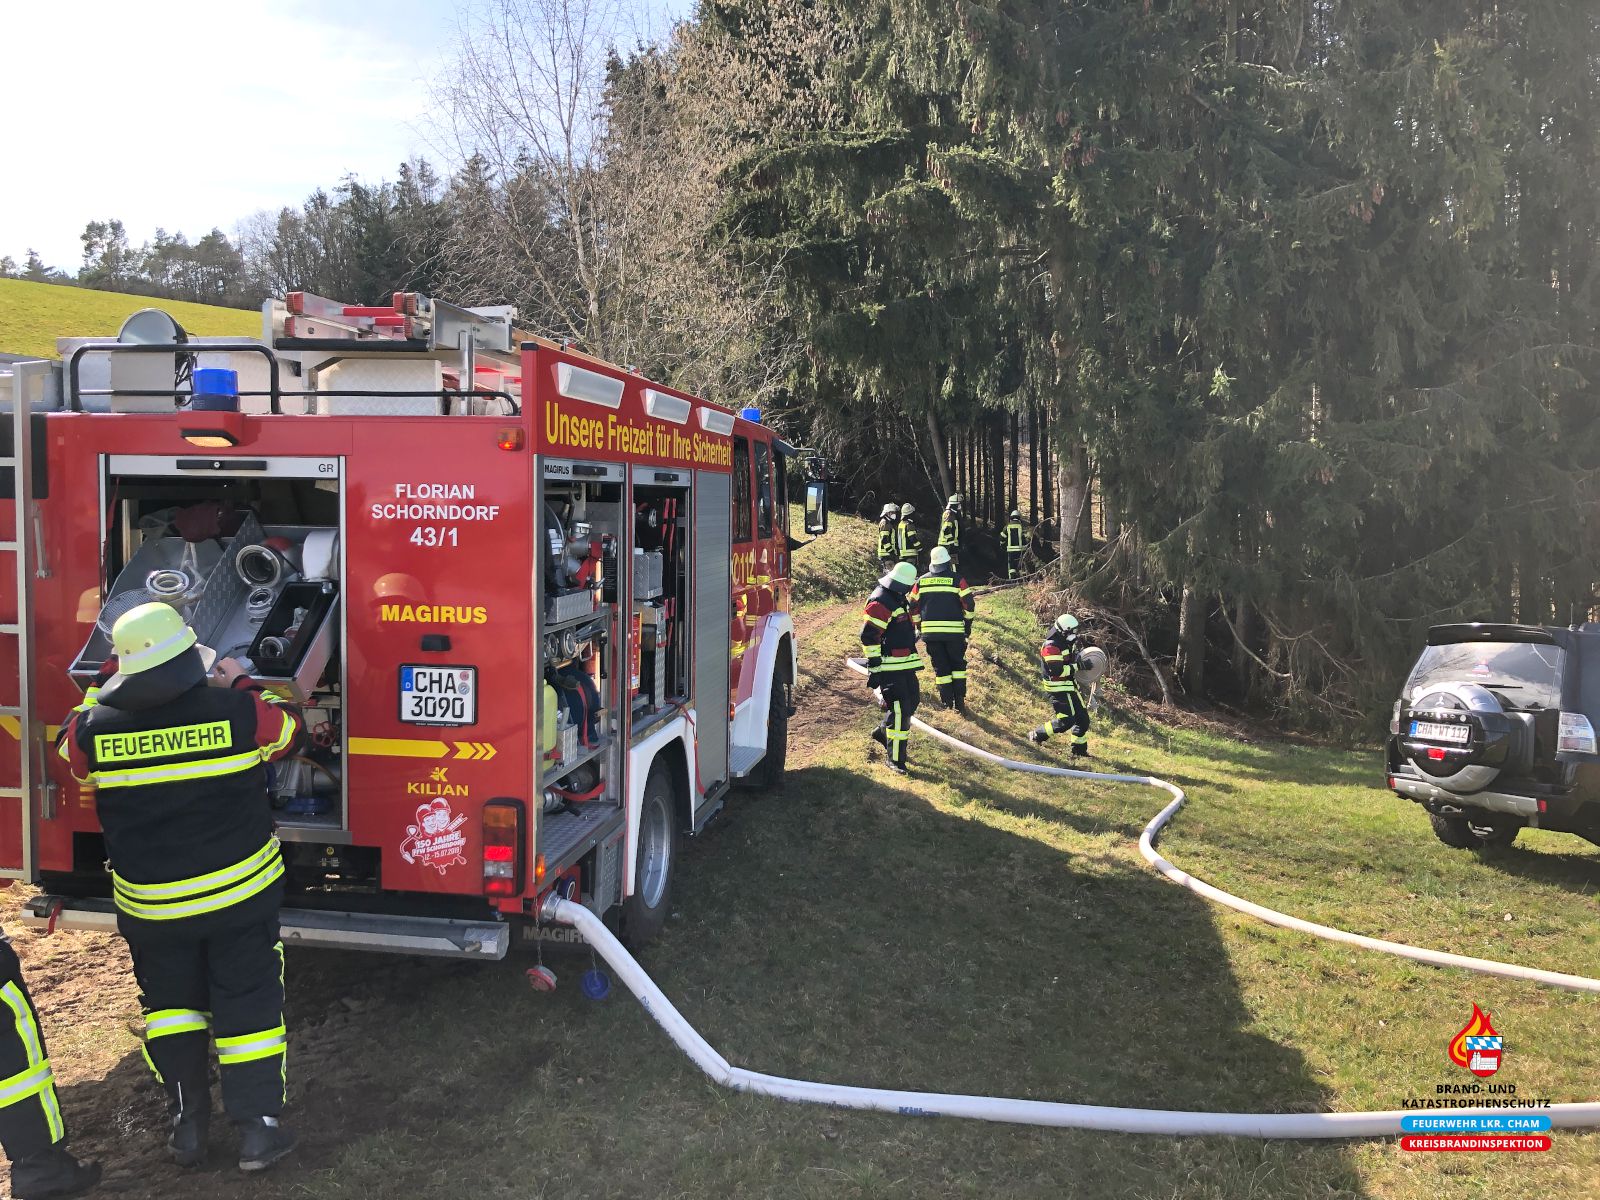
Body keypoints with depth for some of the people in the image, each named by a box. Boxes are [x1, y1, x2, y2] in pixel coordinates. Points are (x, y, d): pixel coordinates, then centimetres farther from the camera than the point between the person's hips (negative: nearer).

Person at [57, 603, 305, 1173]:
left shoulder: (96, 726, -12)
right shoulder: (236, 712, -17)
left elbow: (71, 746, 13)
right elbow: (289, 729, 4)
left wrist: (106, 692, 21)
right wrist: (241, 685, 15)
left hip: (149, 903, 2)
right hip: (239, 891, -2)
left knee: (170, 1001, 21)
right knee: (248, 1002, 9)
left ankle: (187, 1123, 26)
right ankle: (257, 1129, 13)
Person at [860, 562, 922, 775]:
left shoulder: (898, 599, 15)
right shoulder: (881, 602, -18)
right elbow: (868, 635, -22)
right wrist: (875, 665, -20)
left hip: (905, 665, 10)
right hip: (890, 667, -10)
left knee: (911, 701, 17)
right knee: (898, 709, -10)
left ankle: (882, 732, 37)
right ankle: (894, 759, -3)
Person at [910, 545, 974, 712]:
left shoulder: (922, 581, 6)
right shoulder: (957, 580, -4)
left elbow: (913, 606, 9)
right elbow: (968, 603, -6)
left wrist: (919, 626, 19)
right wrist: (968, 624, 8)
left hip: (929, 631, 2)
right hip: (954, 631, -2)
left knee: (940, 667, 10)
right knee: (958, 664, 12)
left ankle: (947, 700, 10)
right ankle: (959, 700, 6)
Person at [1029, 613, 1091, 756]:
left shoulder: (1066, 644, 11)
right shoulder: (1051, 647, -19)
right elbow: (1057, 670, -27)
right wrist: (1076, 666, -23)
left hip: (1070, 687, 10)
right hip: (1058, 689, -10)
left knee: (1082, 717, 11)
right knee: (1066, 720, -13)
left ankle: (1080, 750, 22)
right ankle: (1037, 735, 4)